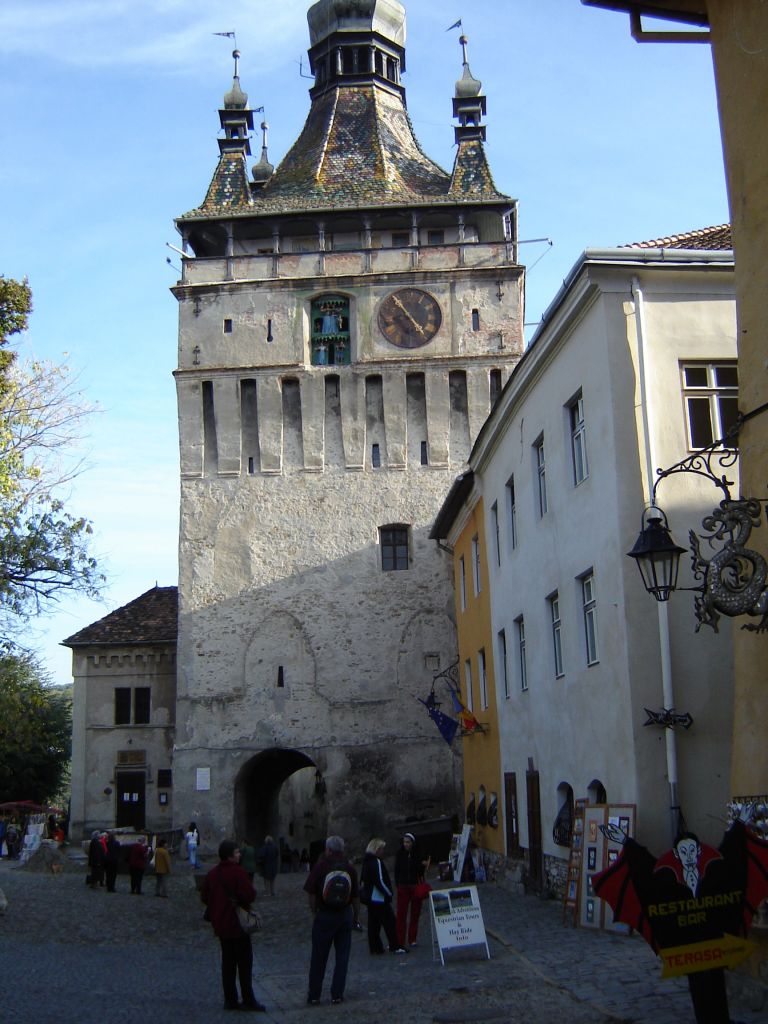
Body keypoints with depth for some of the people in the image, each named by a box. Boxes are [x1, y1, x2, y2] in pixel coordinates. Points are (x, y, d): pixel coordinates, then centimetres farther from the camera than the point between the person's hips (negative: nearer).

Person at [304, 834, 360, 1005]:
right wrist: (356, 916, 12)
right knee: (342, 956, 10)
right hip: (345, 916, 2)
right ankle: (337, 994, 11)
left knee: (319, 956, 8)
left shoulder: (320, 866, -9)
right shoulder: (350, 868, -2)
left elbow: (311, 893, -10)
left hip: (324, 915, -1)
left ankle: (314, 995, 13)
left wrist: (314, 911, 3)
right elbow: (356, 896, 2)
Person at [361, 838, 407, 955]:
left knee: (373, 923, 10)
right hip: (379, 897, -9)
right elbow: (380, 881, -21)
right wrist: (389, 893, -12)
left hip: (370, 897, 9)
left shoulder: (367, 862, 12)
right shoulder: (376, 862, -17)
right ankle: (395, 946, -1)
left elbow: (363, 880, 19)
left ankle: (375, 948, 12)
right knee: (389, 921, -3)